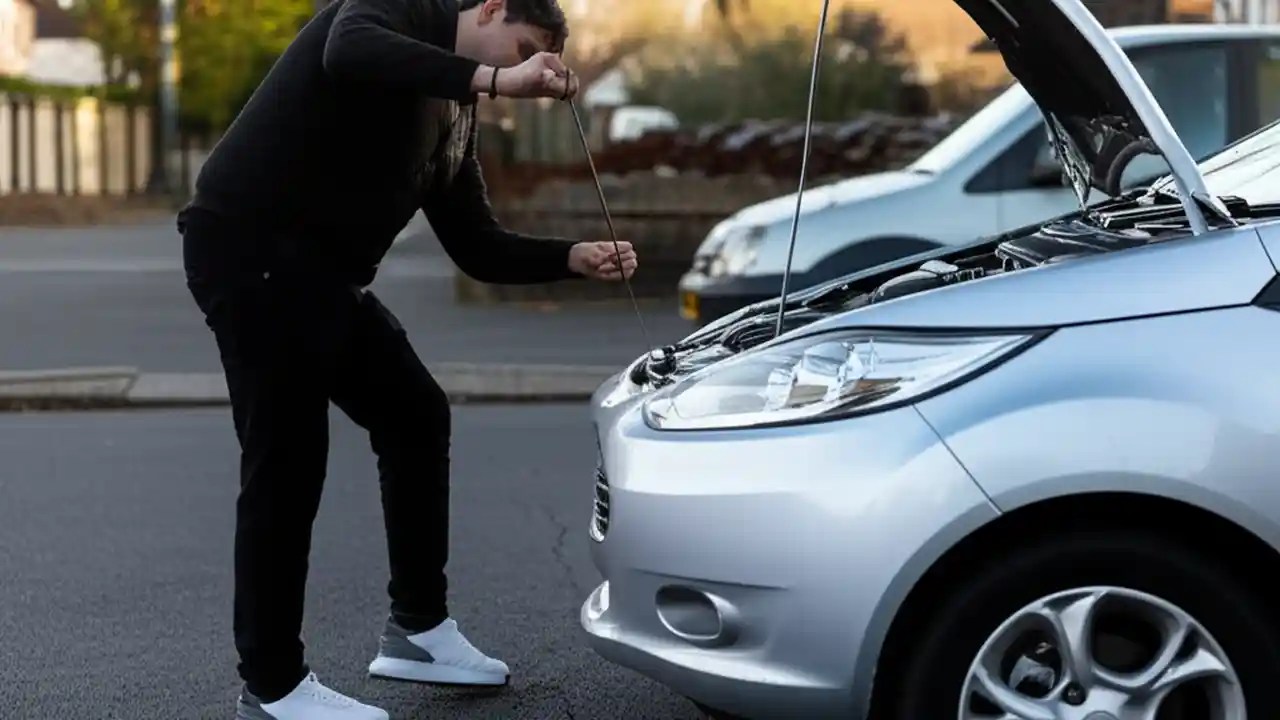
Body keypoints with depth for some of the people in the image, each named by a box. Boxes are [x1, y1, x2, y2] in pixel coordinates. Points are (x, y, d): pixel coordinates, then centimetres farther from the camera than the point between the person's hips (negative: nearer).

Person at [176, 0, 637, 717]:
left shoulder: (453, 121, 17)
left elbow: (478, 248, 16)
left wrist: (575, 256, 1)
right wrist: (492, 79, -29)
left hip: (325, 273, 10)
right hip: (251, 249, -10)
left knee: (417, 416, 14)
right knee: (288, 459, -10)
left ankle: (418, 627, 24)